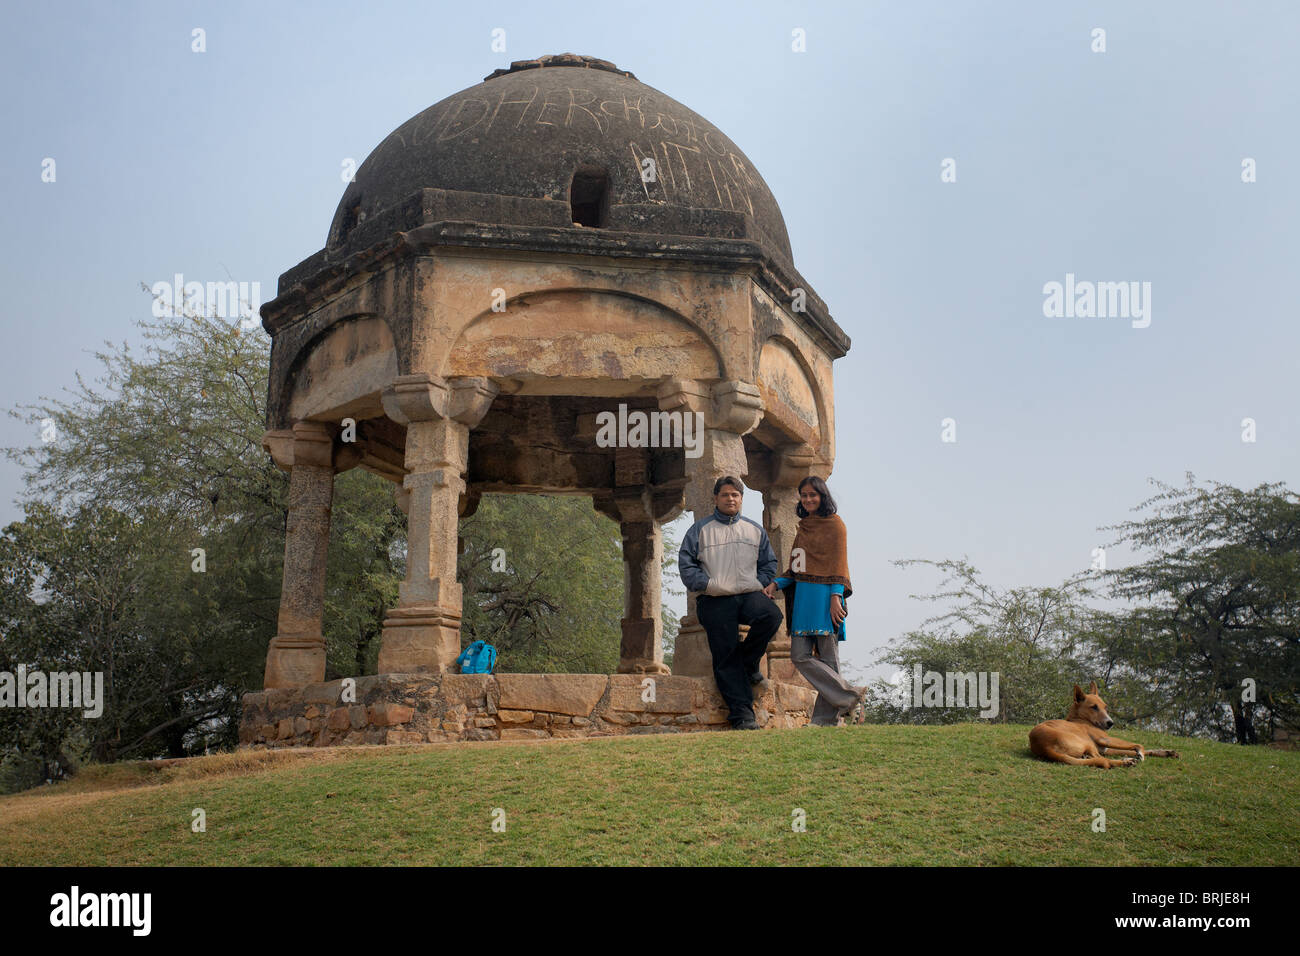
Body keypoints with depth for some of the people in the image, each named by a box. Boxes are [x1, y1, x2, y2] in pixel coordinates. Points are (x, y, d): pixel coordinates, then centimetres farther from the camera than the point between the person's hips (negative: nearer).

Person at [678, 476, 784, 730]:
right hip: (715, 603, -2)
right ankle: (742, 714, -4)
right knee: (726, 659, -8)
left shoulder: (755, 529, 18)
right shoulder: (700, 529, 10)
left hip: (749, 595, 2)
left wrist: (759, 583, 4)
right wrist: (706, 584, -7)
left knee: (771, 615, -31)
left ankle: (749, 663, -6)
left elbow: (769, 562, 22)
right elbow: (685, 563, 5)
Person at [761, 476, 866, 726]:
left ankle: (827, 717, -2)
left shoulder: (834, 524, -1)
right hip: (802, 596, 7)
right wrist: (776, 583, 7)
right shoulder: (803, 527, 20)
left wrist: (836, 597, -16)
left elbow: (839, 563, -7)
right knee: (799, 656, -3)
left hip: (825, 594, -7)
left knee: (827, 657, -7)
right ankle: (848, 696, -1)